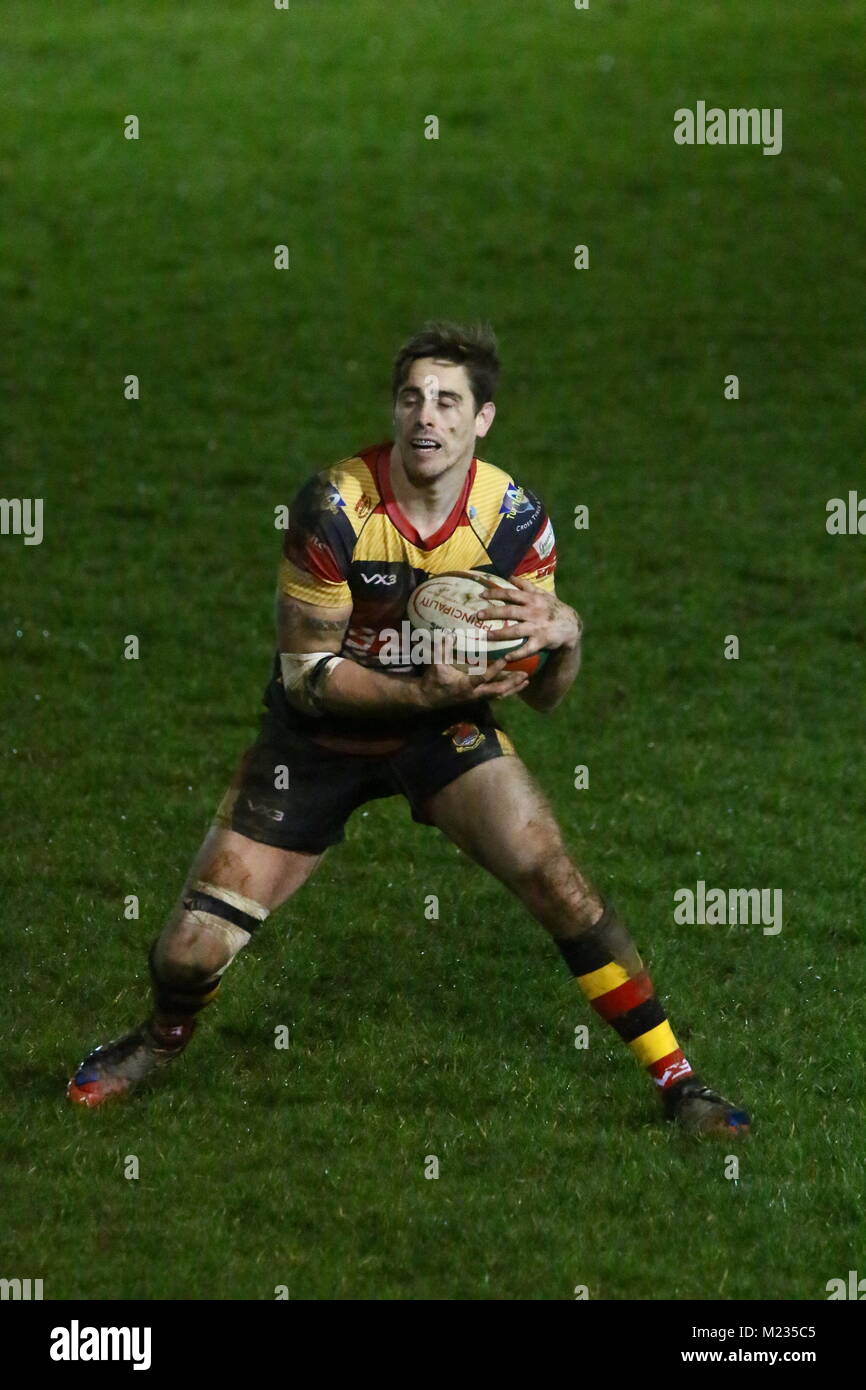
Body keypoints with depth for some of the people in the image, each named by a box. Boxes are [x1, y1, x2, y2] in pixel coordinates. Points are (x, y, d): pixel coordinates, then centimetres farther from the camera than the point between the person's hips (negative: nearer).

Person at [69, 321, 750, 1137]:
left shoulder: (513, 516, -14)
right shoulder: (334, 506, -24)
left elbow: (541, 696, -7)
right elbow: (305, 672, -19)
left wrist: (563, 636, -30)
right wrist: (422, 691, -33)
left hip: (443, 728, 1)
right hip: (320, 732, -1)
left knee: (551, 876, -22)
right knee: (192, 951, -6)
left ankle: (676, 1080, -8)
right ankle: (165, 1037, 33)